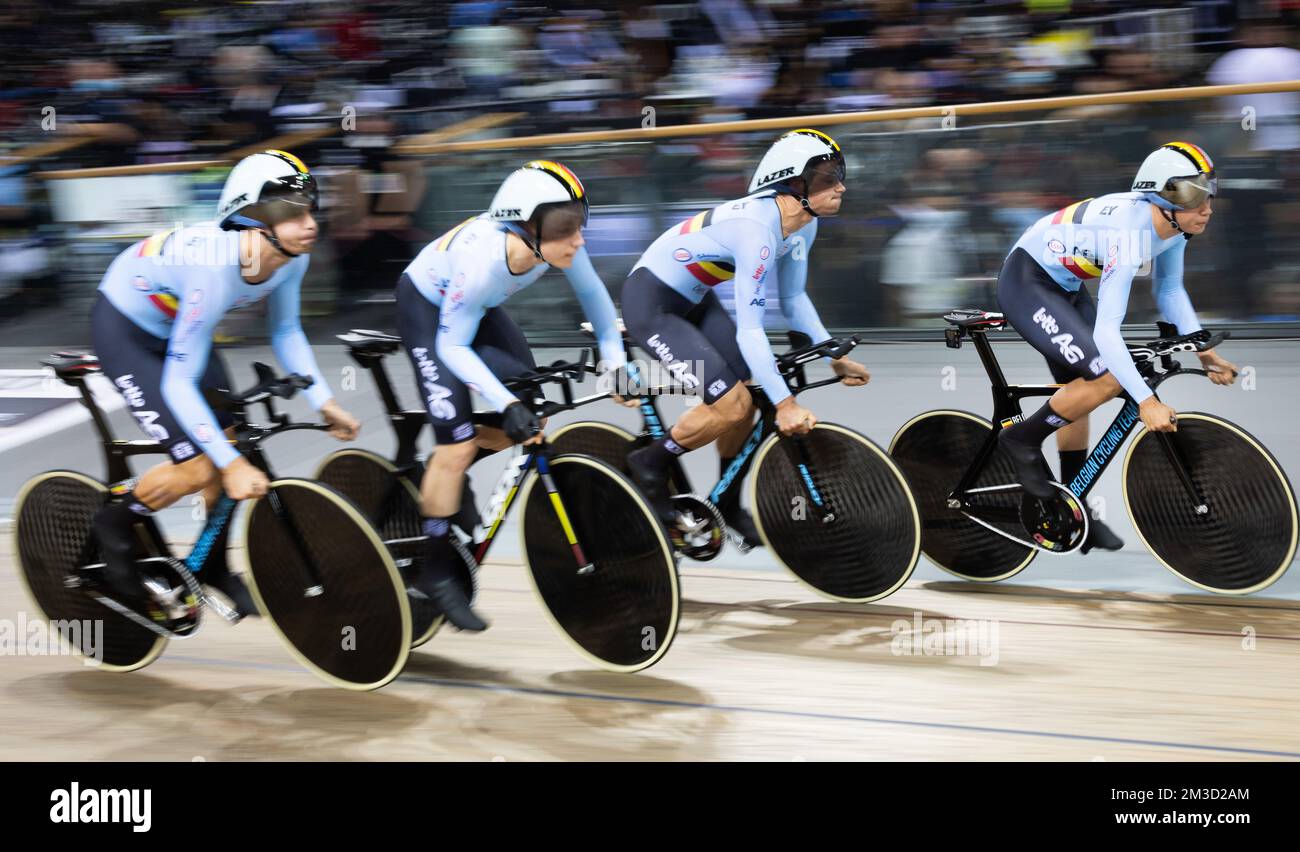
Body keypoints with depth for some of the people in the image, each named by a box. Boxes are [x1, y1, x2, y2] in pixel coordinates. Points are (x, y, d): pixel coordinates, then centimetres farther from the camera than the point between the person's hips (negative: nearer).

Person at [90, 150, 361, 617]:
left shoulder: (290, 256, -20)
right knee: (198, 468, -14)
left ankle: (213, 565, 25)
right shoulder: (213, 266, -40)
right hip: (124, 330, -7)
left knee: (230, 447, 2)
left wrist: (324, 402, -8)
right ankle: (114, 526, 13)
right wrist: (232, 465, -35)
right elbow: (178, 383, -35)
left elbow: (286, 332, 1)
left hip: (175, 322, 7)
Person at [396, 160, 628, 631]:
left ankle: (445, 473, 21)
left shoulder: (556, 242, -26)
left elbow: (593, 295, -5)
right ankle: (435, 573, 1)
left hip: (479, 307, 6)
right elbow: (453, 347, -29)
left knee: (532, 418, -4)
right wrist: (506, 404, -37)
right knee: (458, 443, -13)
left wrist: (616, 359, -9)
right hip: (427, 308, -6)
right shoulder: (481, 261, -40)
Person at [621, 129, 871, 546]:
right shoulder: (757, 229, -32)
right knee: (730, 406, -16)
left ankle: (728, 503, 22)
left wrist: (835, 357, 4)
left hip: (693, 299, 9)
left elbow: (794, 299, 10)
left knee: (745, 401, 3)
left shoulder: (802, 223, -4)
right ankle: (650, 463, 6)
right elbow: (750, 329, -31)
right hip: (651, 304, -9)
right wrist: (785, 404, -29)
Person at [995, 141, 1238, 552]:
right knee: (1107, 378, -21)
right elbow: (1106, 329, -37)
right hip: (1026, 283, -10)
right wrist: (1147, 402, -38)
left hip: (1065, 286, 10)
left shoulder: (1172, 225, -8)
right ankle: (1023, 439, 0)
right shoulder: (1129, 234, -34)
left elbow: (1169, 290, 10)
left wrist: (1203, 349, 2)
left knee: (1079, 390, 14)